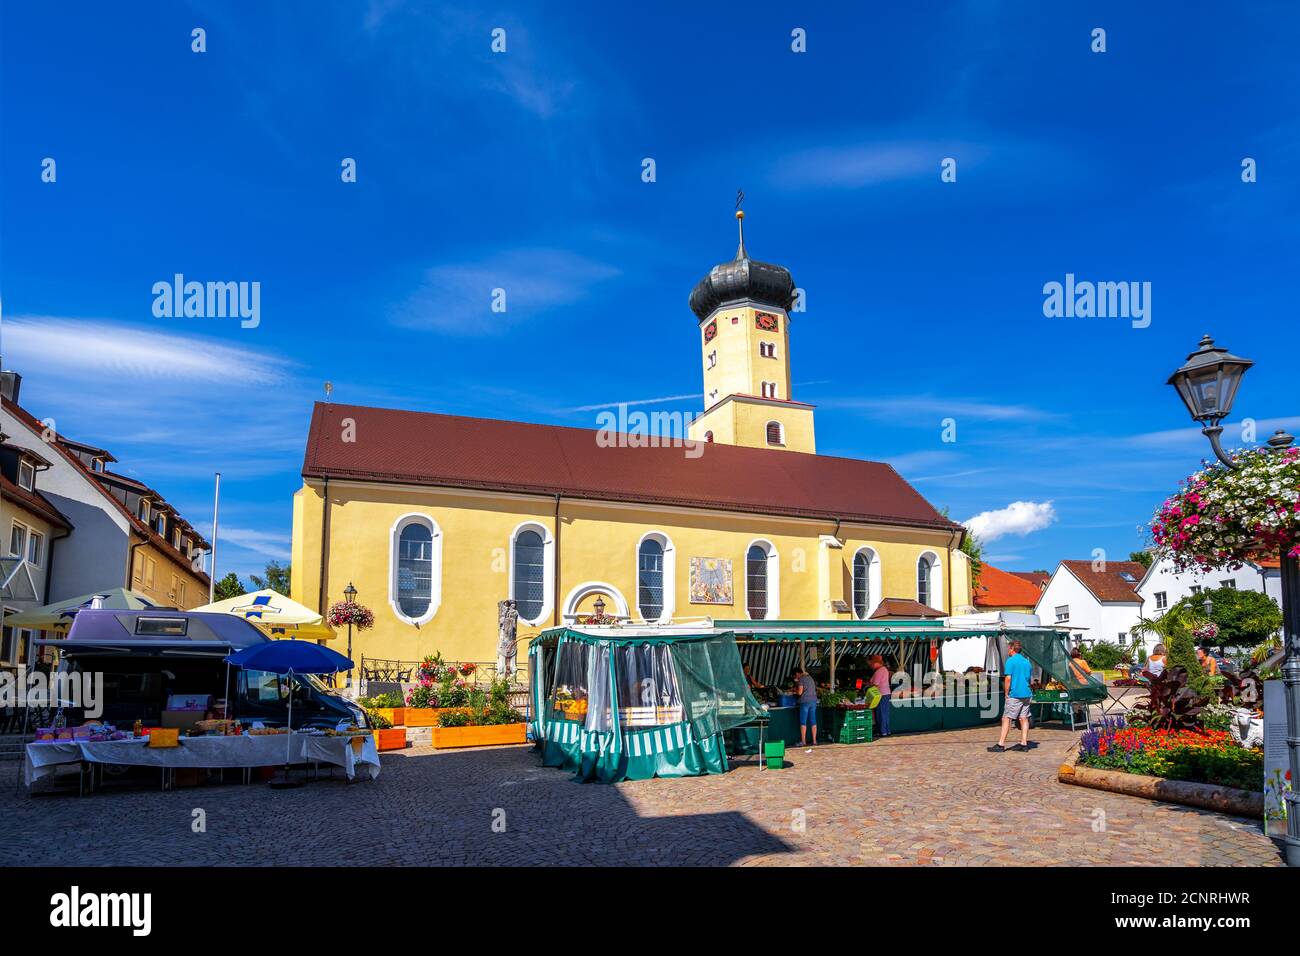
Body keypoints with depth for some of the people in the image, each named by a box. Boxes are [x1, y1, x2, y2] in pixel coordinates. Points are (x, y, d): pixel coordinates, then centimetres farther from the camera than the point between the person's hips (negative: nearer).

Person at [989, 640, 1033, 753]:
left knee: (1006, 719, -4)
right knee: (1024, 719, 10)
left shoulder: (1011, 660, -9)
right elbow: (1029, 678, 19)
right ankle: (1024, 743, 10)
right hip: (1027, 694, 7)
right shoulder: (1027, 661, 13)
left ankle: (1001, 744, -5)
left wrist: (1006, 693, -6)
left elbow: (1008, 678, -15)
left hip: (1015, 694, -7)